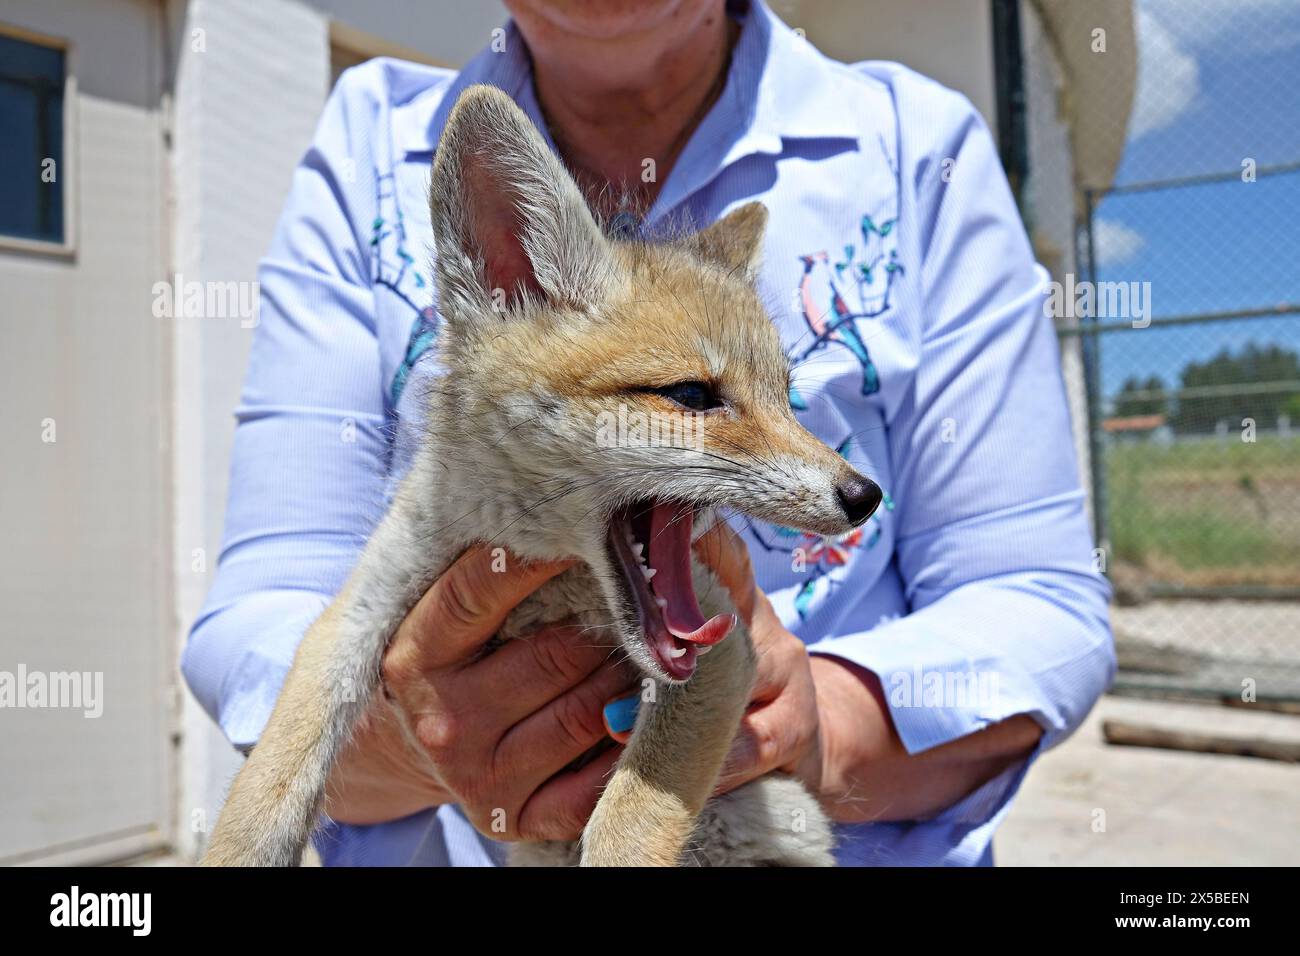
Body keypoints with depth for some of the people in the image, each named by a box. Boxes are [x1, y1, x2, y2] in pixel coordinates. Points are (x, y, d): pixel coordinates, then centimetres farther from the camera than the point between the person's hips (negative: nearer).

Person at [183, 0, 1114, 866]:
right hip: (449, 840, 1)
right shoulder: (369, 149, -3)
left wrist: (827, 728, -25)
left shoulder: (918, 148, -4)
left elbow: (1044, 606, -7)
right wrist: (400, 722, -28)